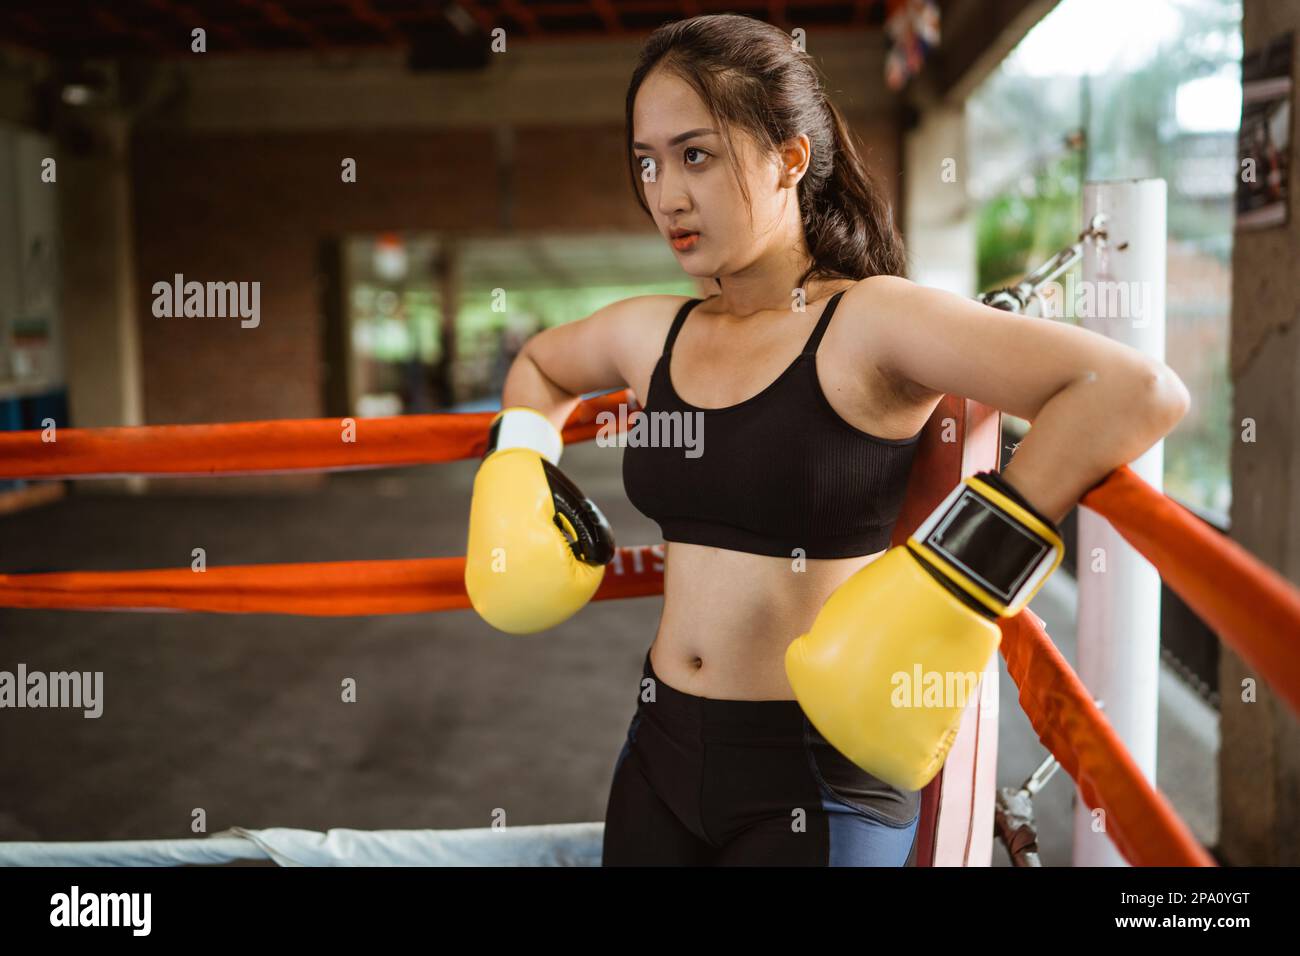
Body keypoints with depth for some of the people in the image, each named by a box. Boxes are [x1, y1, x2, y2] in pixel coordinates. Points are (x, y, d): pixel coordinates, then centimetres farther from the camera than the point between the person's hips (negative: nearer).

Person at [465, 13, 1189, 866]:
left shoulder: (868, 324, -14)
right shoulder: (647, 333, 4)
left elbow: (1142, 392, -26)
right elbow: (539, 364, 28)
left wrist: (965, 583, -28)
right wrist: (519, 474, 10)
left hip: (817, 771, -5)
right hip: (663, 744, 6)